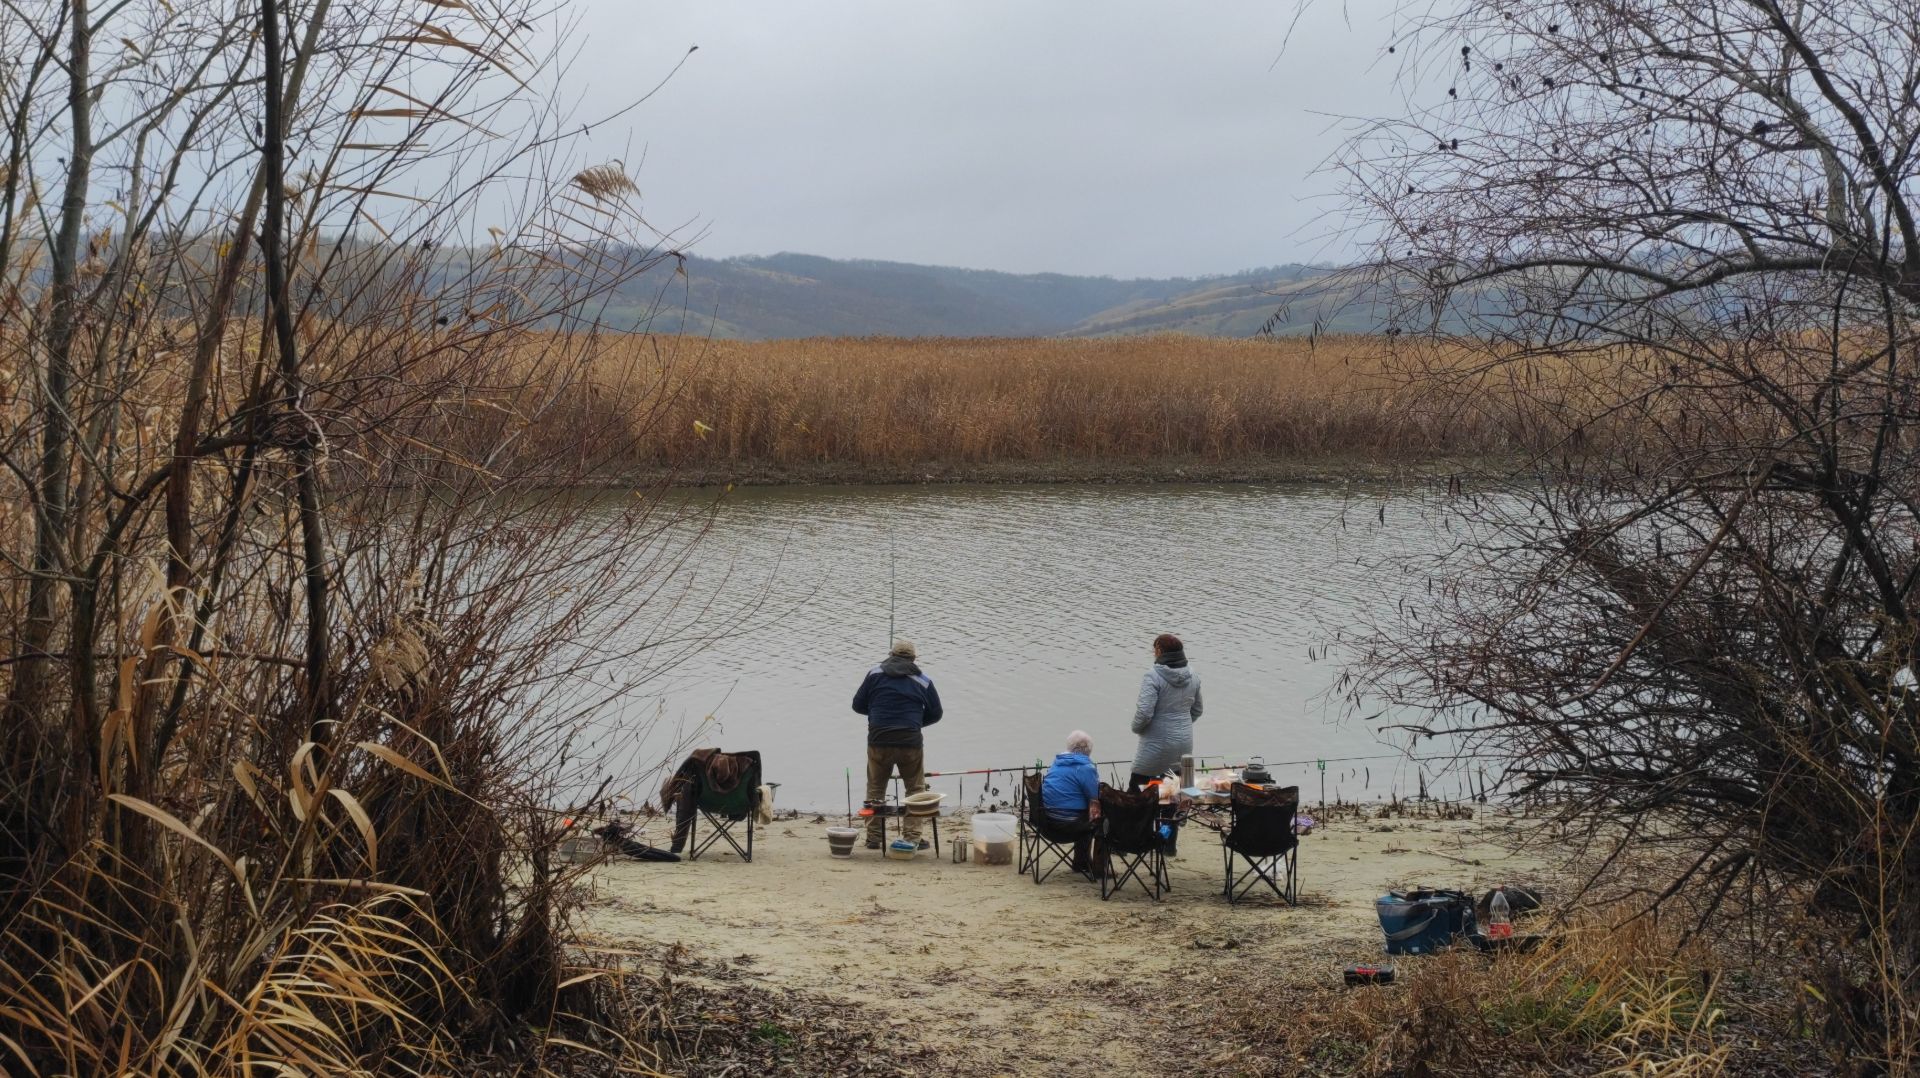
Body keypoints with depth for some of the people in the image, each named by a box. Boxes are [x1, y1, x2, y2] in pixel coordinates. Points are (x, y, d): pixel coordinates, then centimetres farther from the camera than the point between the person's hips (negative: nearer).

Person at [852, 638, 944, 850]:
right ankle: (913, 837, 6)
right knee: (915, 791, 12)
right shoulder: (923, 681, 5)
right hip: (911, 744, -1)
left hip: (878, 742, 1)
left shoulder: (875, 674, 4)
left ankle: (873, 837, 15)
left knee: (875, 790, 15)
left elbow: (857, 704, 7)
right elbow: (935, 713, 11)